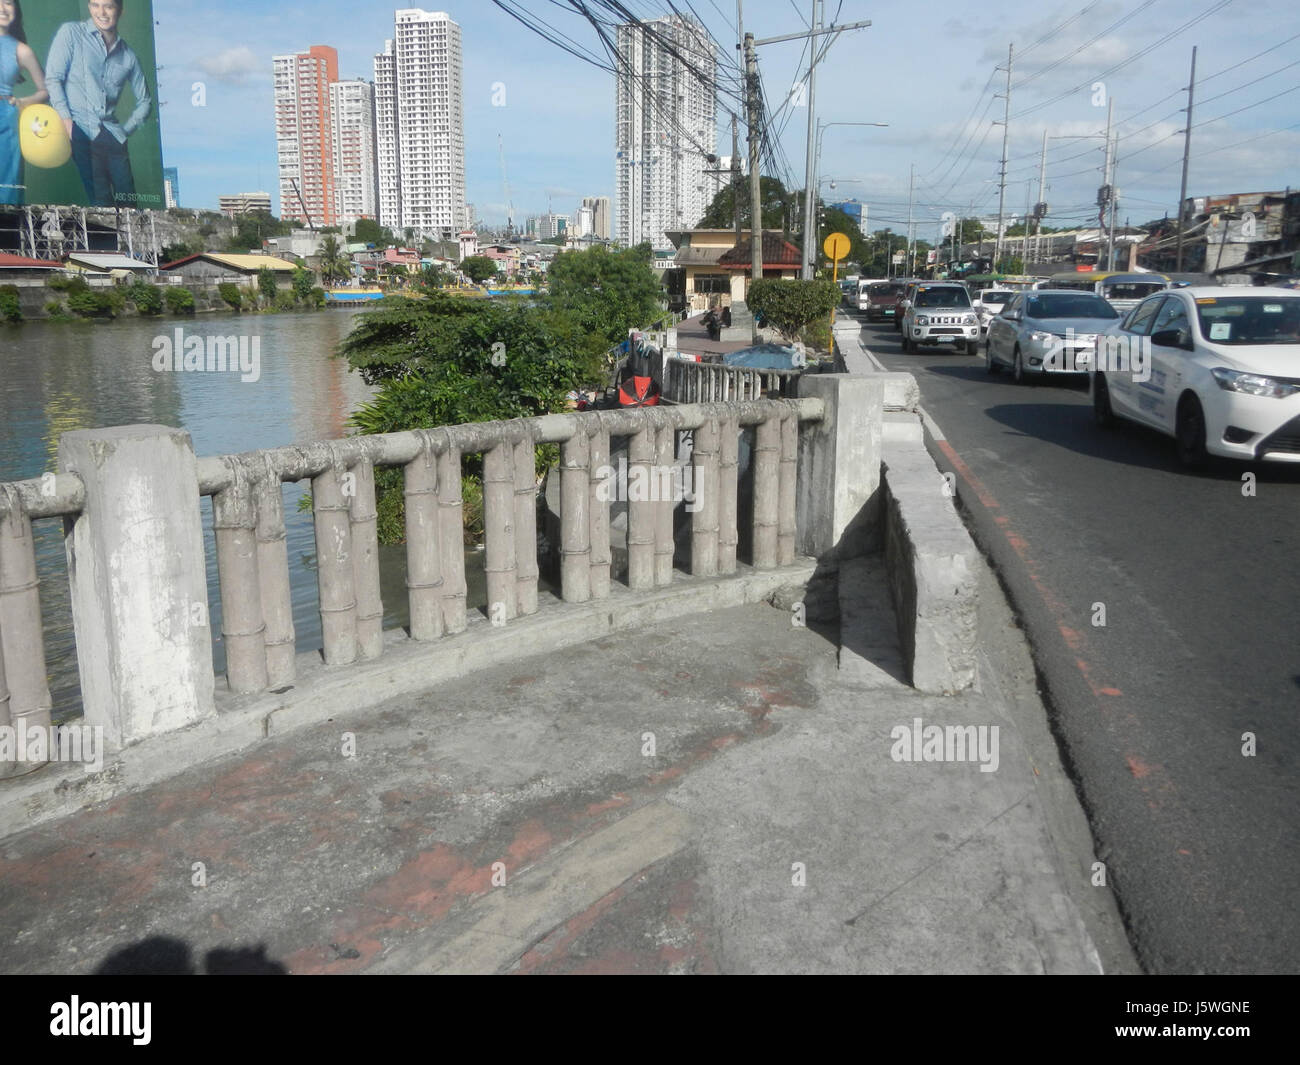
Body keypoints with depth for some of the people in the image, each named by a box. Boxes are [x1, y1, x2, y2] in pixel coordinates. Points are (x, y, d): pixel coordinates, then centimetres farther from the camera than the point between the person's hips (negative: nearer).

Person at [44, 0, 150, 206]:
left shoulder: (128, 55, 15)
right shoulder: (71, 33, 7)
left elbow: (144, 101, 23)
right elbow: (52, 78, 0)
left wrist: (126, 129, 9)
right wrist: (65, 118, -11)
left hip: (111, 133, 4)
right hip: (80, 128, -4)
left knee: (127, 199, -5)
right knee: (102, 200, -15)